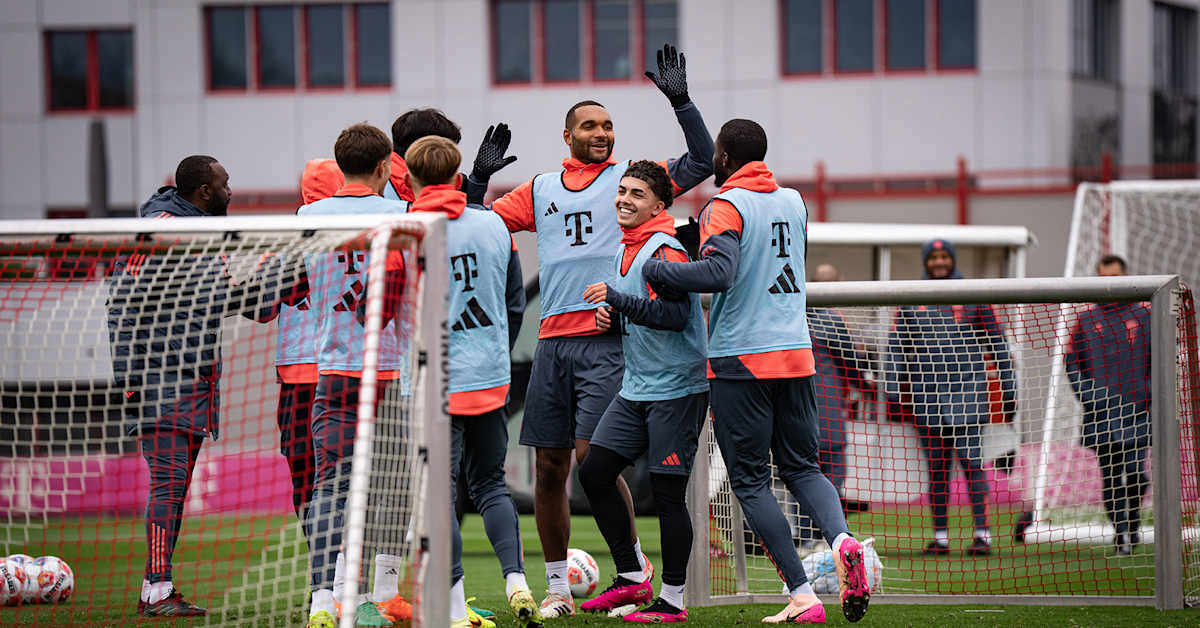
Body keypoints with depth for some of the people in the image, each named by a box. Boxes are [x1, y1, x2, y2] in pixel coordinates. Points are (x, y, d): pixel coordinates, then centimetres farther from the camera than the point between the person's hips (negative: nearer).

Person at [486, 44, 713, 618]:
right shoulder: (540, 190, 16)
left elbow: (701, 162, 0)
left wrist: (680, 102, -9)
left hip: (609, 338, -4)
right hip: (553, 342, 4)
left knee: (594, 459, -14)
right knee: (550, 468, 4)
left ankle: (635, 569, 0)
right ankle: (557, 586, 14)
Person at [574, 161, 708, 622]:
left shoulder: (664, 250, -14)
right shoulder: (625, 250, 14)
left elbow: (675, 315, -26)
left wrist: (616, 299, -27)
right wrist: (610, 312, 6)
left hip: (676, 390, -9)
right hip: (635, 389, 9)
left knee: (667, 492, -6)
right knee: (594, 472, 4)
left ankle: (673, 599, 3)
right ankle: (631, 578, 14)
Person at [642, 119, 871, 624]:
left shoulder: (726, 207, -10)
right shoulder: (793, 202, 12)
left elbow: (718, 273, -25)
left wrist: (656, 269, -11)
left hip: (740, 359, -6)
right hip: (796, 354, 6)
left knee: (750, 482, 1)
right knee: (802, 468, 16)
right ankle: (841, 538, -15)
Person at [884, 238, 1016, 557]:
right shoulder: (910, 301, 11)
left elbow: (997, 343, 9)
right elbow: (896, 346, 11)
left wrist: (1008, 388, 5)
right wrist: (894, 387, 0)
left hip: (967, 396, -2)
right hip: (927, 396, 2)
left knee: (971, 463, -9)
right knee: (936, 467, 5)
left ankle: (982, 534, -8)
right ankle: (940, 537, 9)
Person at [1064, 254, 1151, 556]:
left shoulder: (1143, 315, 7)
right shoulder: (1086, 319, 8)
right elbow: (1071, 359, 13)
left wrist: (1148, 391, -1)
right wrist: (1085, 392, 0)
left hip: (1135, 410, -1)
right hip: (1101, 412, 1)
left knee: (1135, 471, -9)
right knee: (1110, 475, 1)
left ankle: (1133, 518, 16)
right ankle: (1121, 531, 10)